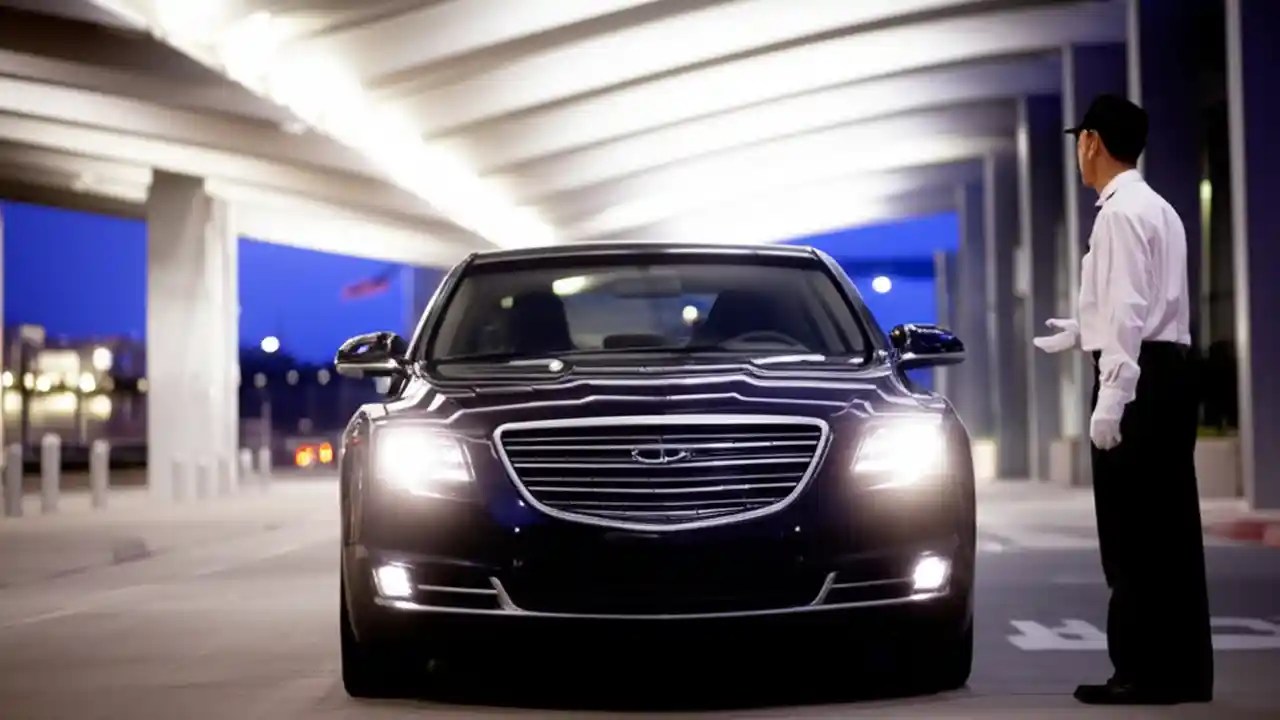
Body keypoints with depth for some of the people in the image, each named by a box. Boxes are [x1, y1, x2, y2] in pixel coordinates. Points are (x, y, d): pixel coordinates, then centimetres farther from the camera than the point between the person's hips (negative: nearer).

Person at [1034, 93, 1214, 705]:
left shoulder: (1121, 212, -12)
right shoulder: (1157, 209, 19)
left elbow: (1130, 309, -20)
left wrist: (1111, 393, -24)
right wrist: (1078, 333, 40)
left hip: (1142, 379, -10)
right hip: (1168, 371, 10)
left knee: (1134, 532, -6)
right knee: (1167, 528, 11)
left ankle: (1148, 671, -3)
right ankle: (1182, 668, 15)